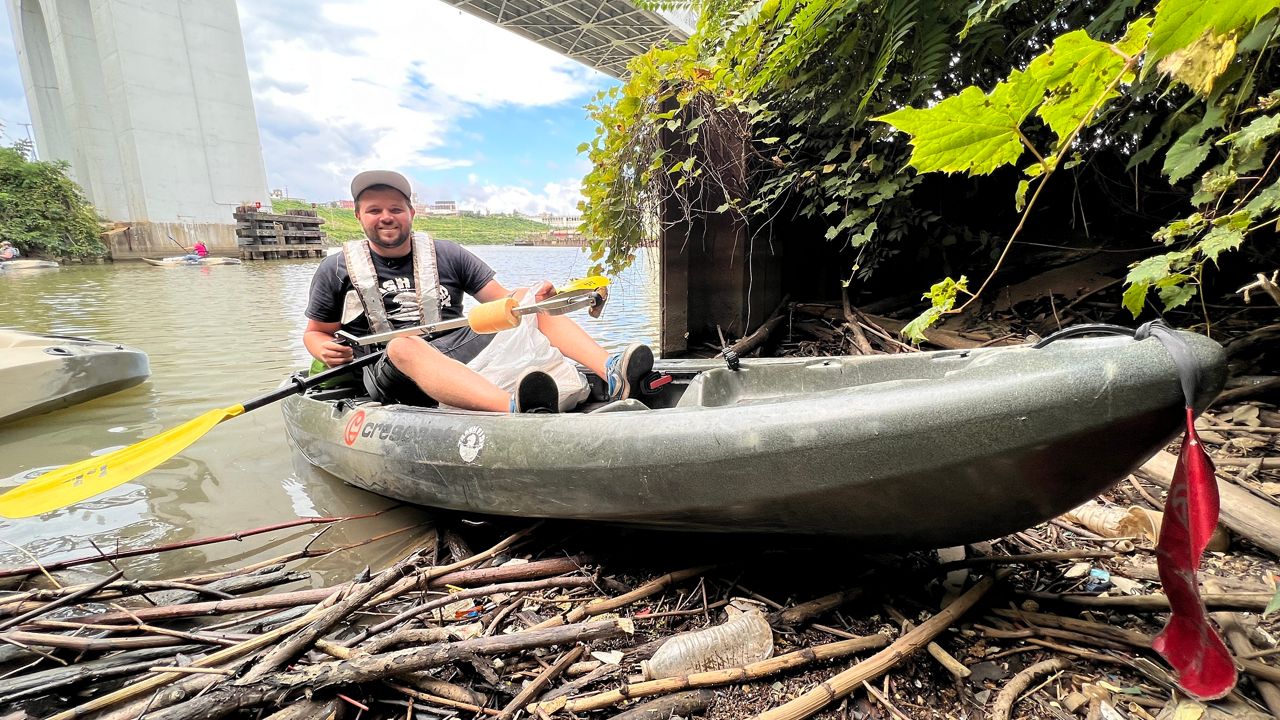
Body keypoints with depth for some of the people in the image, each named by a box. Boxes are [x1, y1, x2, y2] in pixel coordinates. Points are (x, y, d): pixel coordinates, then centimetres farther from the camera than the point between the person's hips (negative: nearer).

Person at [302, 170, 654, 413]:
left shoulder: (446, 255, 14)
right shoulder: (337, 269, 13)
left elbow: (505, 301, 9)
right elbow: (314, 332, 20)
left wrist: (536, 297, -13)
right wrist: (326, 351, -5)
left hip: (465, 350, 3)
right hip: (395, 373, -2)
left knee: (530, 300, -11)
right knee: (403, 345, -38)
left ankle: (611, 370, -34)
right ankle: (514, 407, -64)